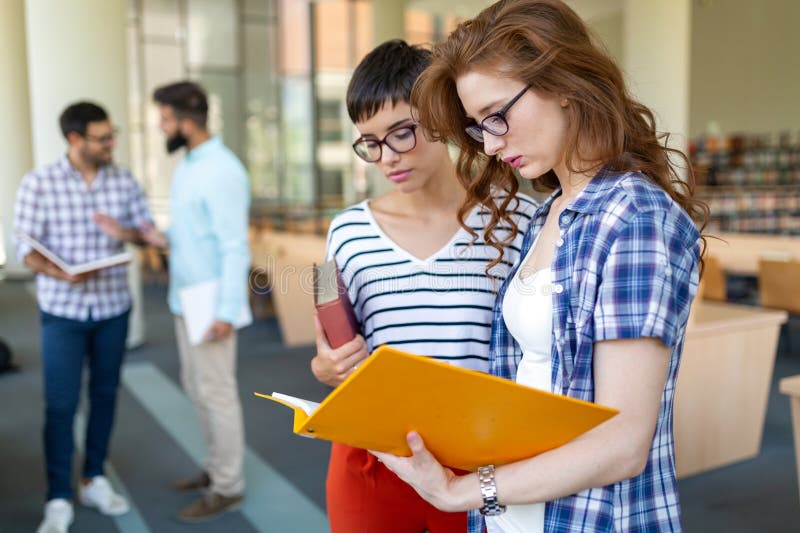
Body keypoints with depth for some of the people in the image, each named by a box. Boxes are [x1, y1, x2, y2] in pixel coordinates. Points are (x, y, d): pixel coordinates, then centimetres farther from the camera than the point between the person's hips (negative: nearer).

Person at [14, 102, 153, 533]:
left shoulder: (123, 180, 0)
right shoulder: (38, 184, -9)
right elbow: (27, 250, -9)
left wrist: (125, 232, -20)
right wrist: (61, 274, -27)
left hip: (114, 307, 3)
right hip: (62, 310, -3)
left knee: (105, 395, 13)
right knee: (60, 404, -1)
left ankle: (94, 480, 30)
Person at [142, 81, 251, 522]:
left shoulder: (222, 172, -19)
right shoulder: (188, 165, 11)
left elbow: (235, 247, -21)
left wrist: (228, 312, -23)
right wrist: (167, 239, 3)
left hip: (212, 303, -10)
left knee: (216, 392, 1)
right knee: (196, 387, 19)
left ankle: (228, 488, 15)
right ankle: (217, 467, 35)